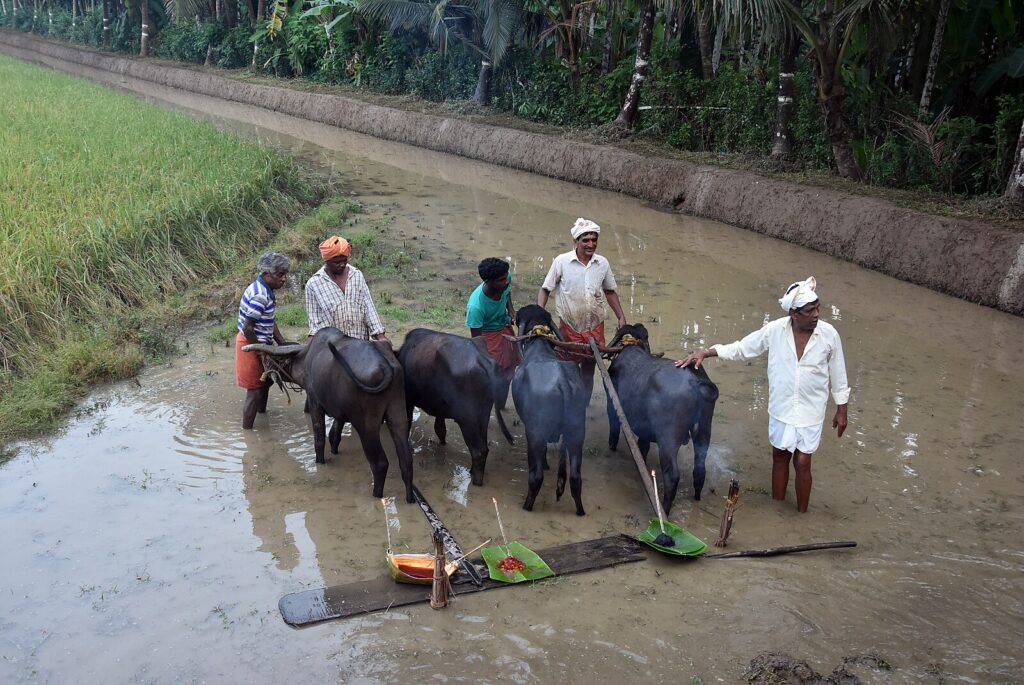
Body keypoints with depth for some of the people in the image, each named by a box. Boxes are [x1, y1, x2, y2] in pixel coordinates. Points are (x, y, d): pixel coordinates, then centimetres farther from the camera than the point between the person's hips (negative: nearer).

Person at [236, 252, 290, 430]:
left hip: (261, 343, 10)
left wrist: (283, 344, 9)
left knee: (266, 380, 25)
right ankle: (246, 431, 12)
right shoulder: (259, 296, -26)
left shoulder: (266, 290, 4)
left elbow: (270, 322, 12)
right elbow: (247, 328, -25)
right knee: (255, 389, 0)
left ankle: (262, 411, 47)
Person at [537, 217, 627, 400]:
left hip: (595, 328, 3)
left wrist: (621, 317, 6)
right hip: (569, 328, -3)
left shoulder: (603, 263, -1)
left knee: (589, 370, 12)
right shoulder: (561, 261, -10)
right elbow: (545, 289, -4)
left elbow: (610, 291, 12)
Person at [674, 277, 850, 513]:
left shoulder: (829, 334, -15)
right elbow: (740, 348, -4)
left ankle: (801, 515, 22)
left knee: (802, 463, 2)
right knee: (779, 457, 16)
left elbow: (838, 376, -3)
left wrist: (842, 411, 3)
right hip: (780, 409, 2)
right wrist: (705, 353, -13)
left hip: (810, 412, -2)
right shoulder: (775, 330, -14)